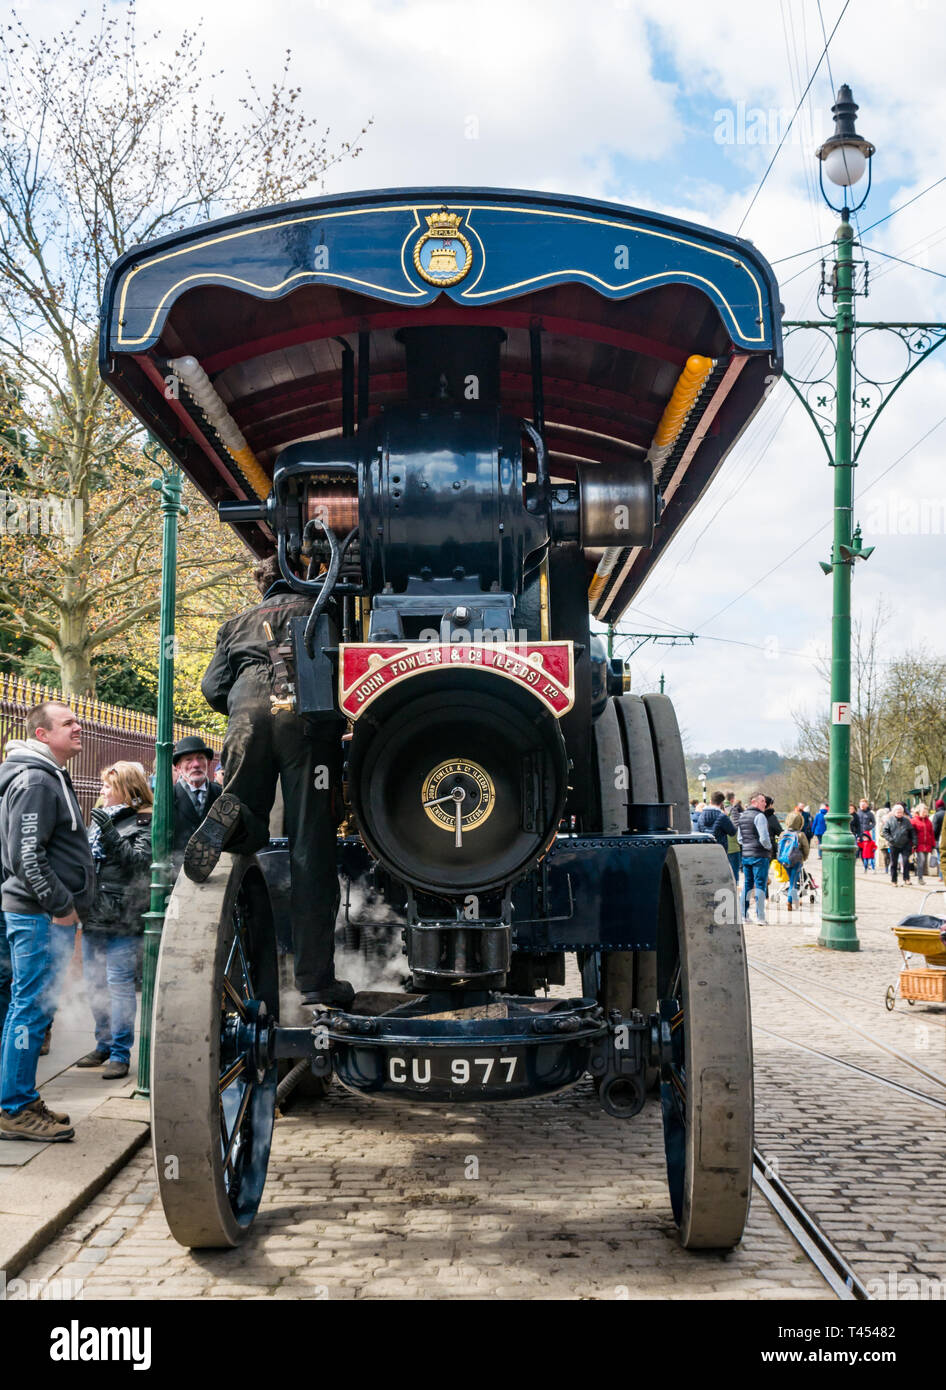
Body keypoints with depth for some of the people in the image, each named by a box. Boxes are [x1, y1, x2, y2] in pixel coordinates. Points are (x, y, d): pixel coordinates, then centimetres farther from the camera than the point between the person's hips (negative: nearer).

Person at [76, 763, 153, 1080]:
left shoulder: (144, 822, -5)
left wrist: (110, 834, -24)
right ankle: (104, 1044, 27)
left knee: (119, 983, -7)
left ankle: (120, 1054, 0)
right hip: (94, 914, 8)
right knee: (94, 982, 13)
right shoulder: (101, 818, 16)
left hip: (123, 917, -7)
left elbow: (141, 860, -17)